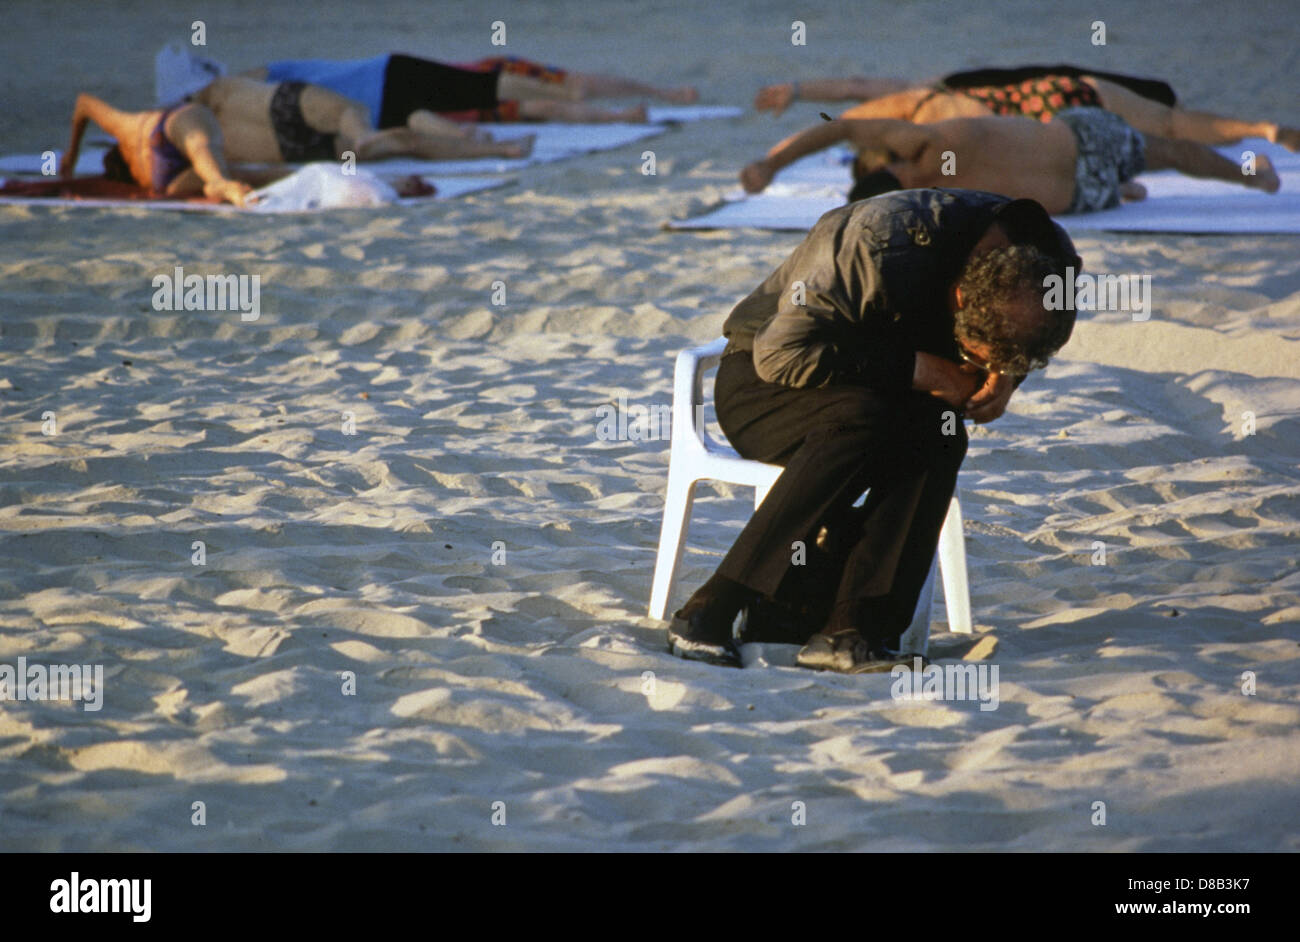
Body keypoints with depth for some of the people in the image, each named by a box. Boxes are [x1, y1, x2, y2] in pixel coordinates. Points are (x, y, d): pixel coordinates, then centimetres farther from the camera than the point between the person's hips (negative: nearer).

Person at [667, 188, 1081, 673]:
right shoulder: (884, 245, -33)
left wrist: (1005, 377, -13)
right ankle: (710, 611, -34)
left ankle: (854, 628, -36)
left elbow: (1020, 352, 11)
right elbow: (783, 353, -30)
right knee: (862, 423, -37)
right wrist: (917, 369, -29)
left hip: (885, 396, 5)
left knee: (938, 435, -30)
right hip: (763, 379, -5)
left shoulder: (1052, 264, -14)